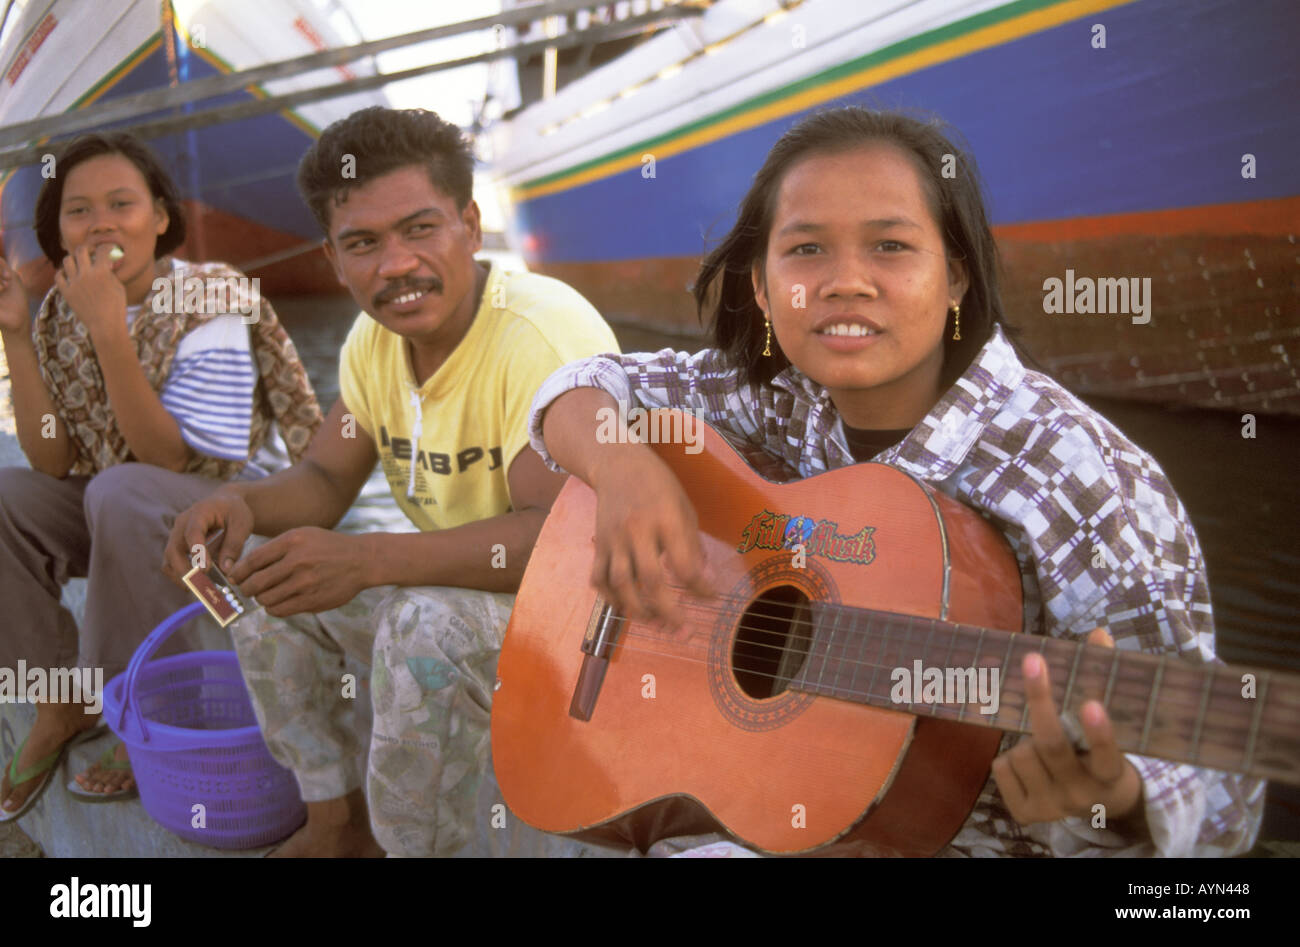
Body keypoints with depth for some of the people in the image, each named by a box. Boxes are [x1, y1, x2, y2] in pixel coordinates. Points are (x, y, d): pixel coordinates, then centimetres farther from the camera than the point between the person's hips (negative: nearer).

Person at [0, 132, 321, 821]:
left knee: (120, 491, -34)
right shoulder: (58, 314, 0)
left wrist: (109, 330, -31)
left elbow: (171, 458, -23)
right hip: (111, 522, 6)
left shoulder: (206, 306, -16)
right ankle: (60, 703, -1)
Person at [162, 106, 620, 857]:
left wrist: (365, 558, -42)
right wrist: (244, 504, -16)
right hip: (455, 580, 8)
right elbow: (327, 480, 8)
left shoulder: (547, 335, -27)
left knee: (431, 622, -33)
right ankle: (340, 821, 15)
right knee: (264, 572, 0)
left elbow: (565, 538, -35)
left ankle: (411, 846, -7)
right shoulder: (374, 340, 0)